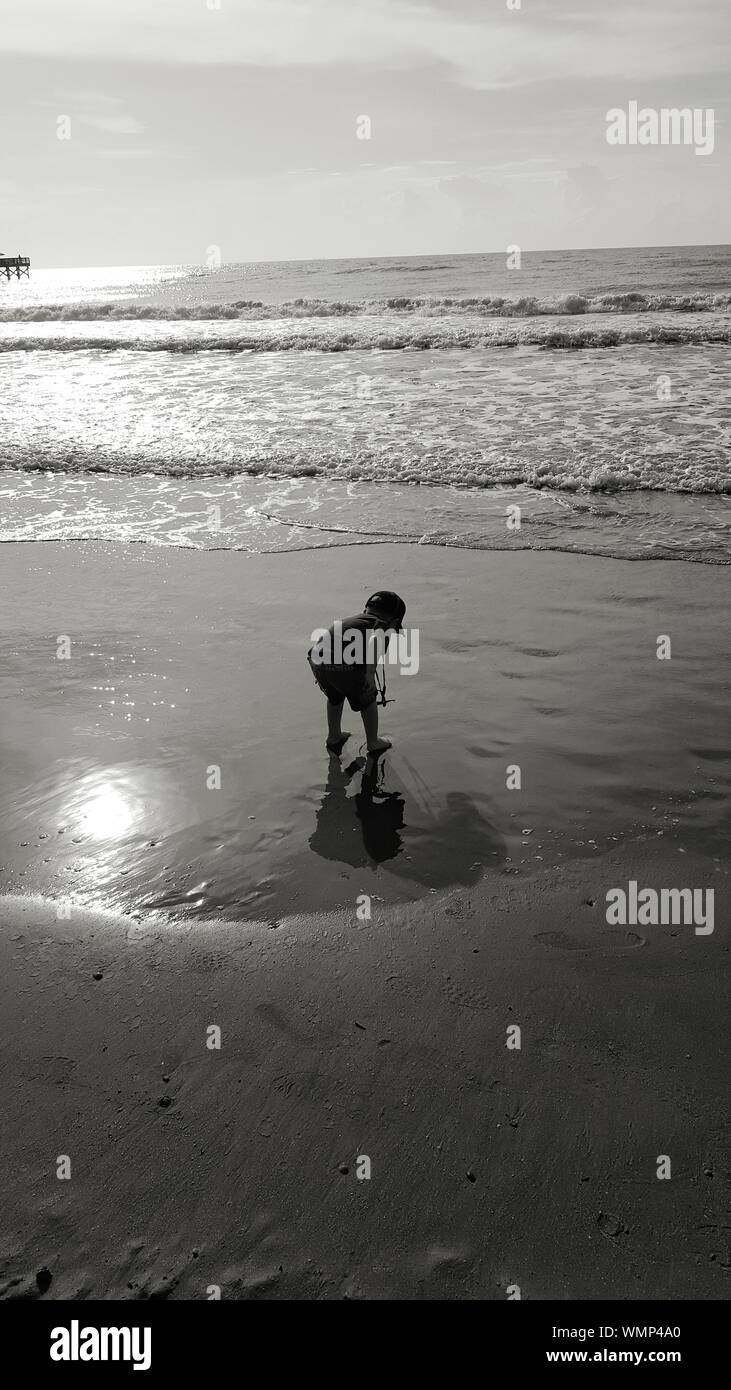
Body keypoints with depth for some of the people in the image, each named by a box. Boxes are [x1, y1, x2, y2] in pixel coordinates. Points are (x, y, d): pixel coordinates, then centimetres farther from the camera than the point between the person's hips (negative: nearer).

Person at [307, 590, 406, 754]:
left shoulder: (352, 619, 31)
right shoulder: (384, 625, 11)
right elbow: (375, 640, -12)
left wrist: (321, 674, 49)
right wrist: (370, 673, -14)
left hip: (317, 661, 6)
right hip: (345, 667, -6)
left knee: (335, 696, 35)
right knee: (367, 700, 21)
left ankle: (333, 737, 50)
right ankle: (373, 743, 35)